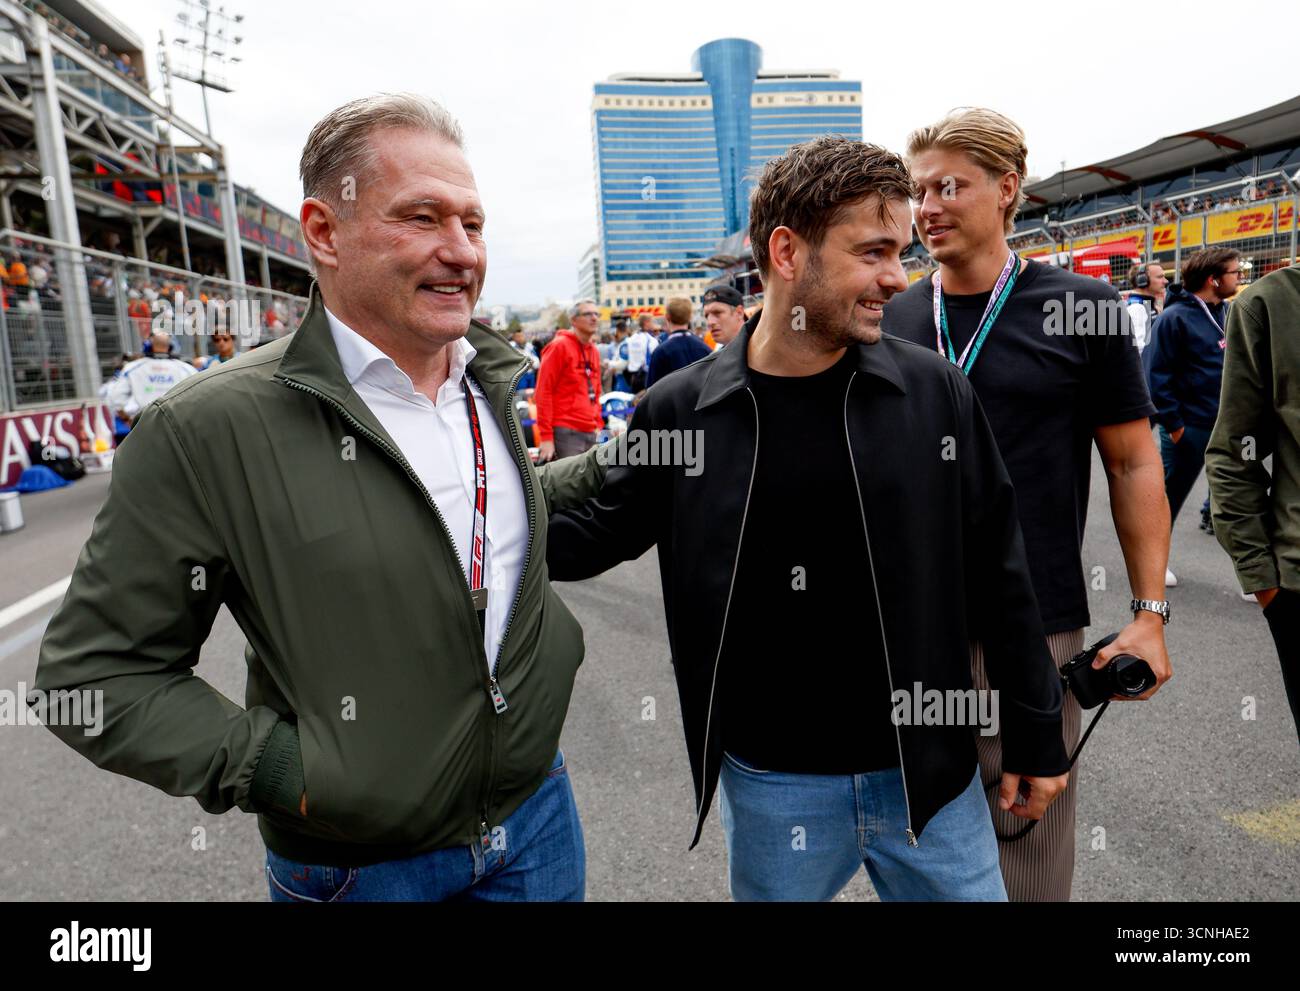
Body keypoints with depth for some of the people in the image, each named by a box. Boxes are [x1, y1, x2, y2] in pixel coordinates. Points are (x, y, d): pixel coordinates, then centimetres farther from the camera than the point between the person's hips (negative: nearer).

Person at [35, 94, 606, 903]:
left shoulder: (489, 387, -1)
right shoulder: (210, 428, -18)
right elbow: (97, 670, -11)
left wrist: (610, 467, 7)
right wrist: (277, 770, -20)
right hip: (362, 865, -4)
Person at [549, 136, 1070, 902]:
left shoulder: (936, 391, -7)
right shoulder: (681, 410, -9)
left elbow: (997, 572, 0)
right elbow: (598, 532, 4)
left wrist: (1037, 735, 5)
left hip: (928, 775, 1)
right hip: (770, 785, 0)